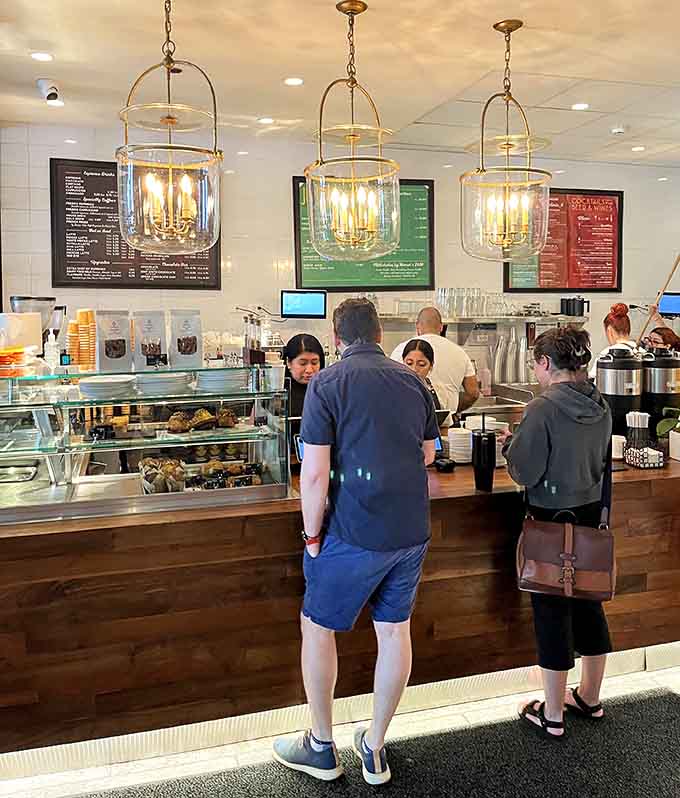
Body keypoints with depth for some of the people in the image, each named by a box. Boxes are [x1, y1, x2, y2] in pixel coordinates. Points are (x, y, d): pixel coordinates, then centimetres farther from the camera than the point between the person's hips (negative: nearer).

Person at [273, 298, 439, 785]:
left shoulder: (327, 384, -11)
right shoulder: (414, 381, 5)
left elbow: (314, 474, -16)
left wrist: (312, 534, -4)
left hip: (356, 533, -5)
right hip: (413, 530, 6)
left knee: (317, 627, 14)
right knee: (395, 631, 15)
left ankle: (322, 748, 28)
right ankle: (375, 750, 30)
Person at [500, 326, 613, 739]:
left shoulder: (543, 409, -20)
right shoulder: (601, 407, 2)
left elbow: (526, 472, -17)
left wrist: (510, 445, 2)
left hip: (552, 521, -7)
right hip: (591, 515, 7)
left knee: (552, 610, 5)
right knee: (589, 603, 19)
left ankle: (552, 714, 19)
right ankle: (590, 698, 36)